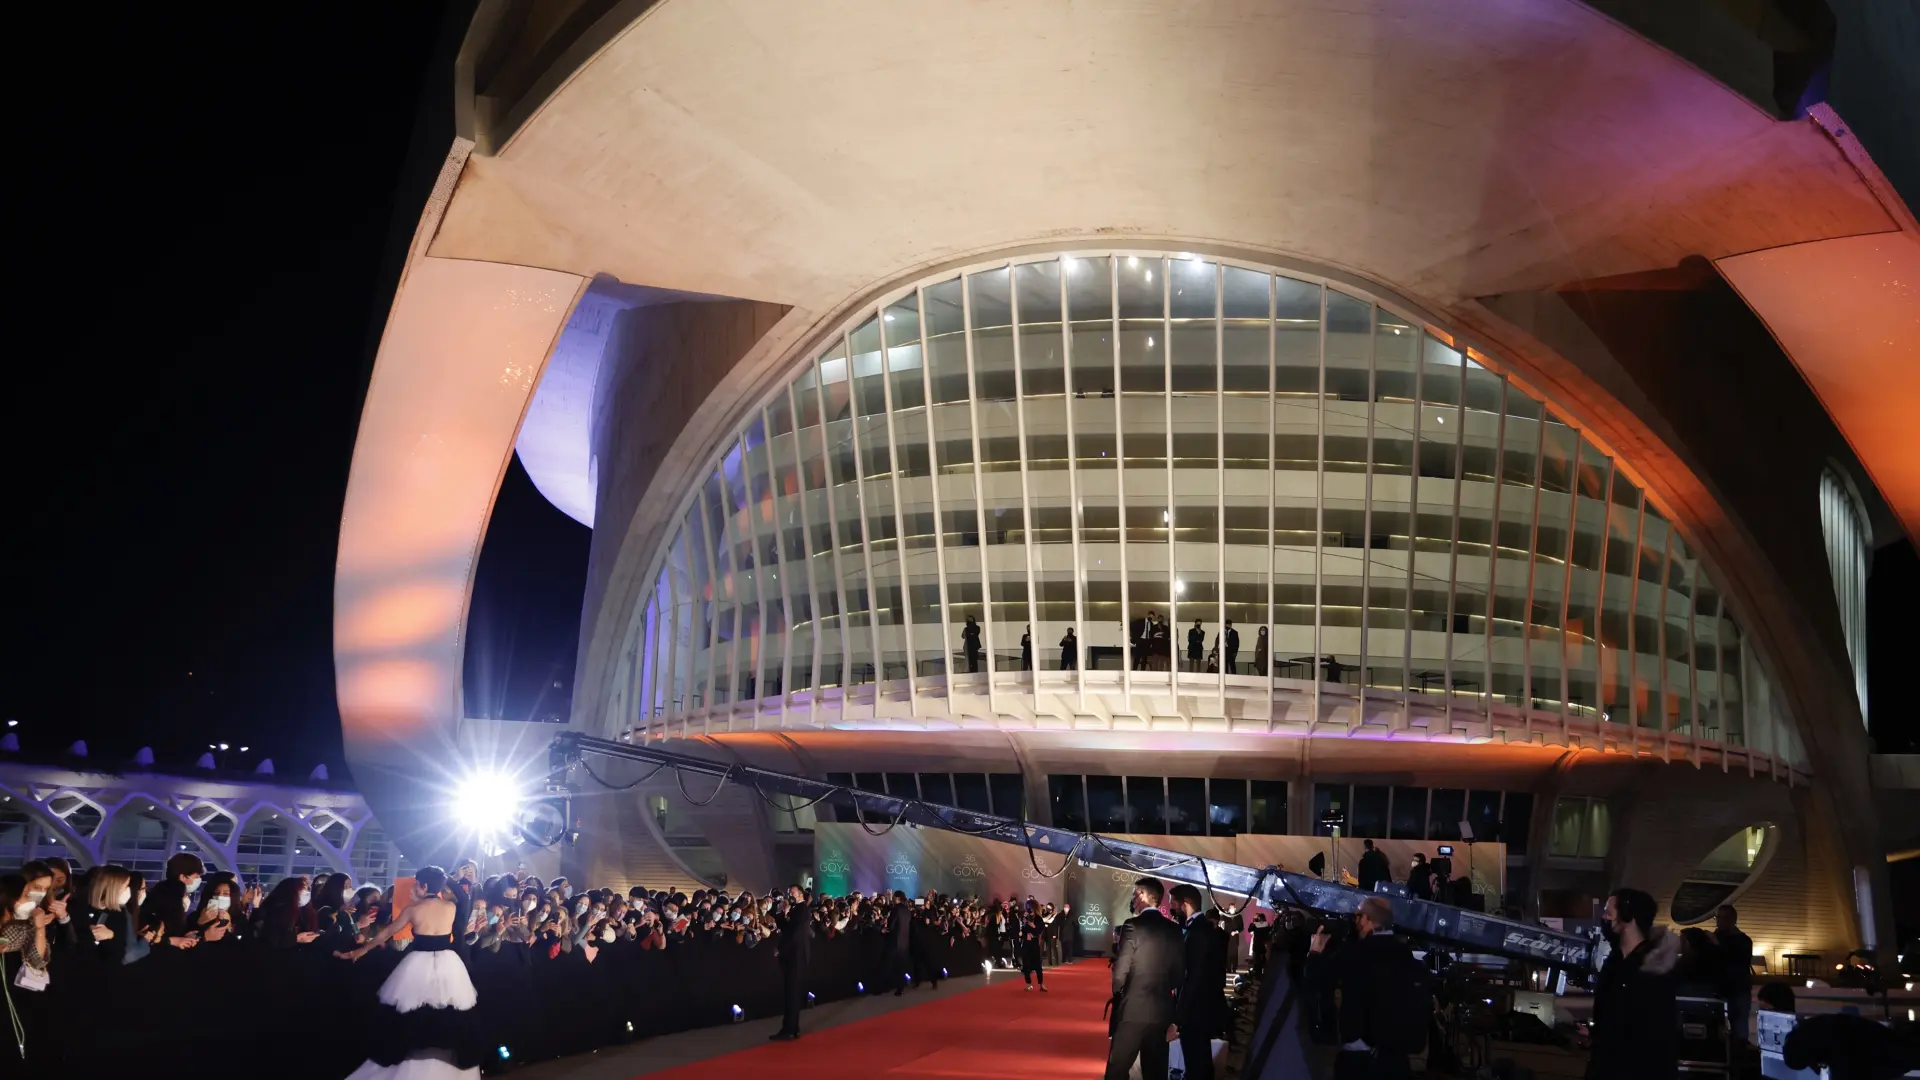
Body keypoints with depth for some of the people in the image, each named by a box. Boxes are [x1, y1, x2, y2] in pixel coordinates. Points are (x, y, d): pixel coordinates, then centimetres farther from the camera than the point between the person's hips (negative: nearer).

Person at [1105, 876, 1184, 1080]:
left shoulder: (1133, 926, -12)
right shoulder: (1174, 930, 5)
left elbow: (1120, 974, -13)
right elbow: (1179, 974, 8)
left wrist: (1115, 994, 7)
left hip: (1132, 1010, -5)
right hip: (1162, 1011, 5)